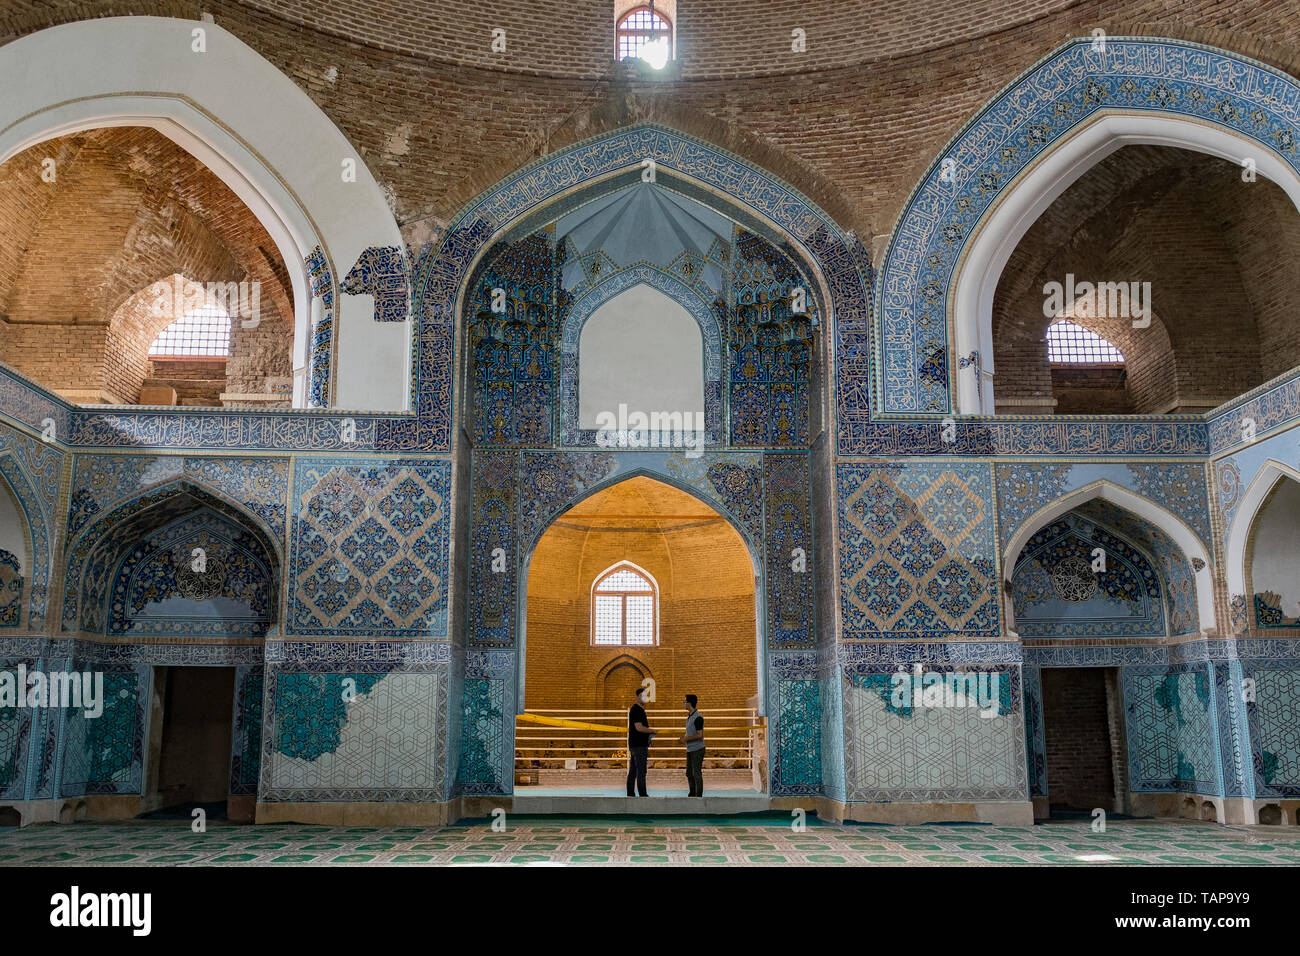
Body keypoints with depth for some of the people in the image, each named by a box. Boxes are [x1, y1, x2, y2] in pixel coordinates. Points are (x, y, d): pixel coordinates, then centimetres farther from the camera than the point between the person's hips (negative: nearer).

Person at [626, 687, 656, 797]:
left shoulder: (639, 709, 19)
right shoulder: (637, 710, -14)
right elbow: (639, 727, -20)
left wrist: (649, 733, 13)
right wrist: (652, 731, -10)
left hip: (634, 745, 10)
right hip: (639, 745, -10)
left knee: (632, 771, 9)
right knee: (641, 771, -8)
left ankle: (630, 793, 12)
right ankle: (642, 794, -7)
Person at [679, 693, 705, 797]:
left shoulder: (698, 717, -16)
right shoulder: (689, 716, 13)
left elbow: (699, 735, -20)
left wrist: (685, 739, -15)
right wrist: (683, 737, 6)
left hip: (697, 749, -9)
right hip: (690, 749, 9)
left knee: (697, 773, -5)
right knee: (689, 773, 13)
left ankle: (699, 795, 2)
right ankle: (692, 794, 23)